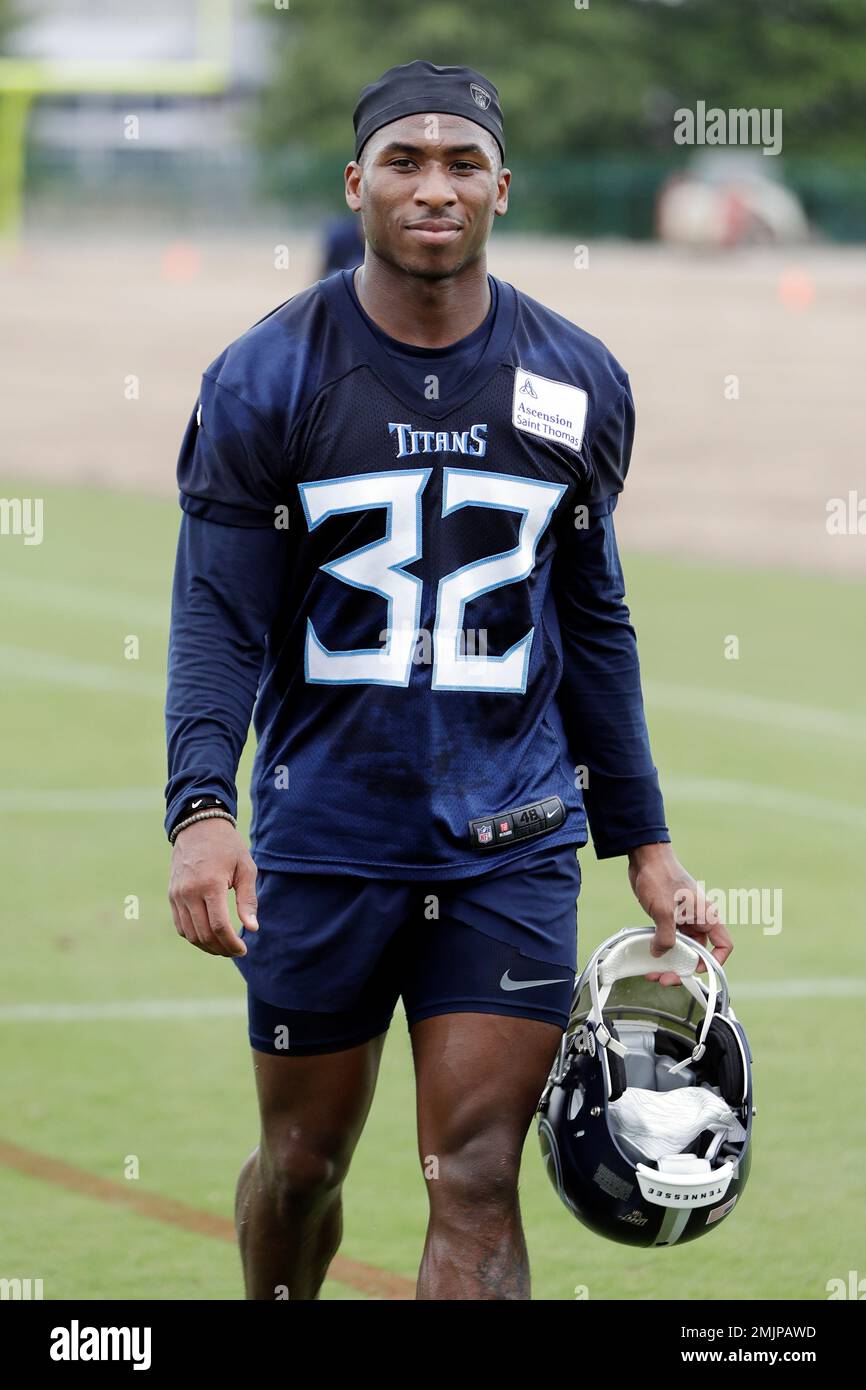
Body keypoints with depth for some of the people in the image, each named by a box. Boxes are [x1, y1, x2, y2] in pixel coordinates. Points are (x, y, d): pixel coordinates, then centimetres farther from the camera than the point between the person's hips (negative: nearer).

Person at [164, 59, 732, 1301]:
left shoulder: (580, 385, 4)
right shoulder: (266, 381, -4)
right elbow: (219, 618, -7)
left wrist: (643, 842, 13)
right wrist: (201, 807, -23)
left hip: (511, 849, 1)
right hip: (322, 845, -1)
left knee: (477, 1185, -7)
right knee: (303, 1165, 11)